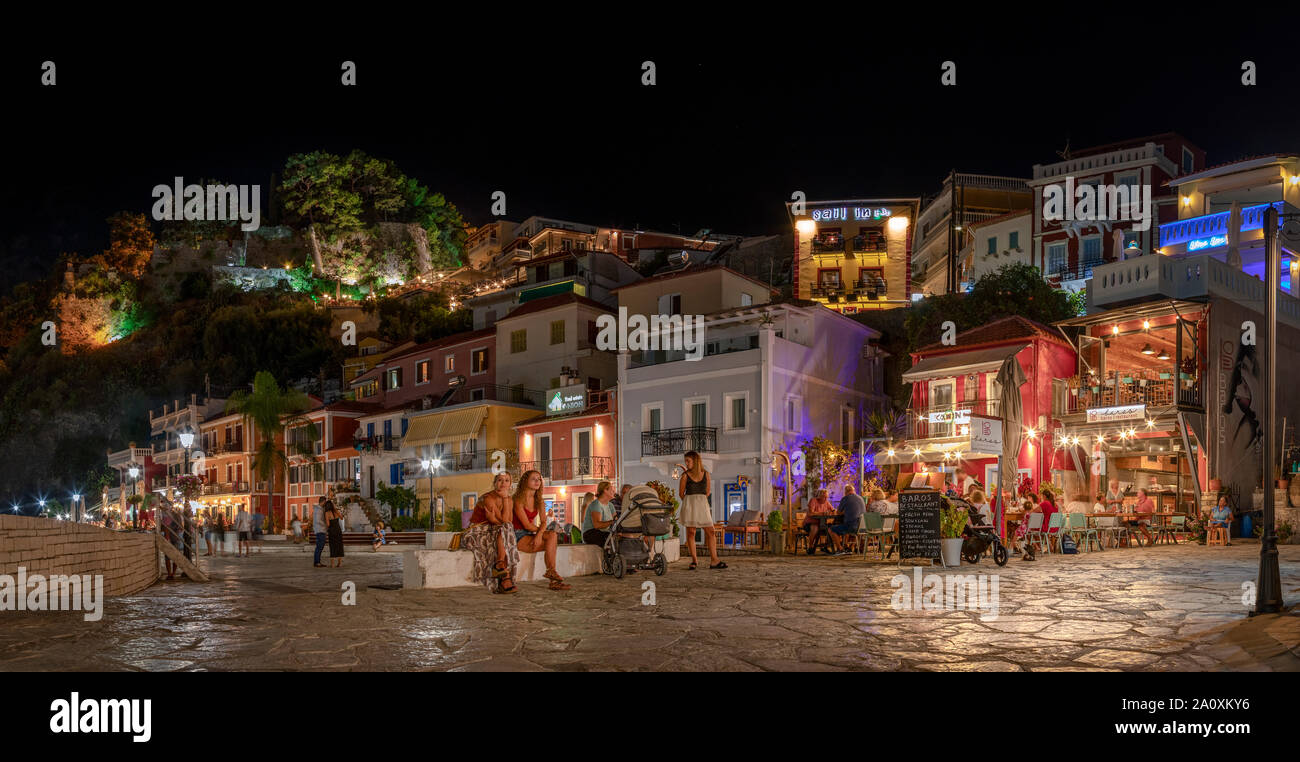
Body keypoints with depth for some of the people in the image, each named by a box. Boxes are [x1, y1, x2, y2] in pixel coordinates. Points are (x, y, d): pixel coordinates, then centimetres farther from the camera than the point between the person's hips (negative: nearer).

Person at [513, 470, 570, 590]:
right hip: (518, 535, -6)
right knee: (551, 544, -23)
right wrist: (540, 530, -2)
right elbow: (526, 524, -15)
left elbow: (543, 522, -1)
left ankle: (551, 572, -25)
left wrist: (540, 534, -21)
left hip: (532, 534, 6)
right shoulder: (519, 500, -11)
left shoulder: (539, 501, 11)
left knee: (552, 535, -24)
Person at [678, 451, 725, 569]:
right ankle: (694, 560, 6)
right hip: (689, 505, -2)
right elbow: (681, 493, 7)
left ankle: (714, 560, -4)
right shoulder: (685, 475, 1)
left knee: (710, 532, -4)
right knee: (690, 532, -2)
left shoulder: (706, 474, 7)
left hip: (702, 505, 2)